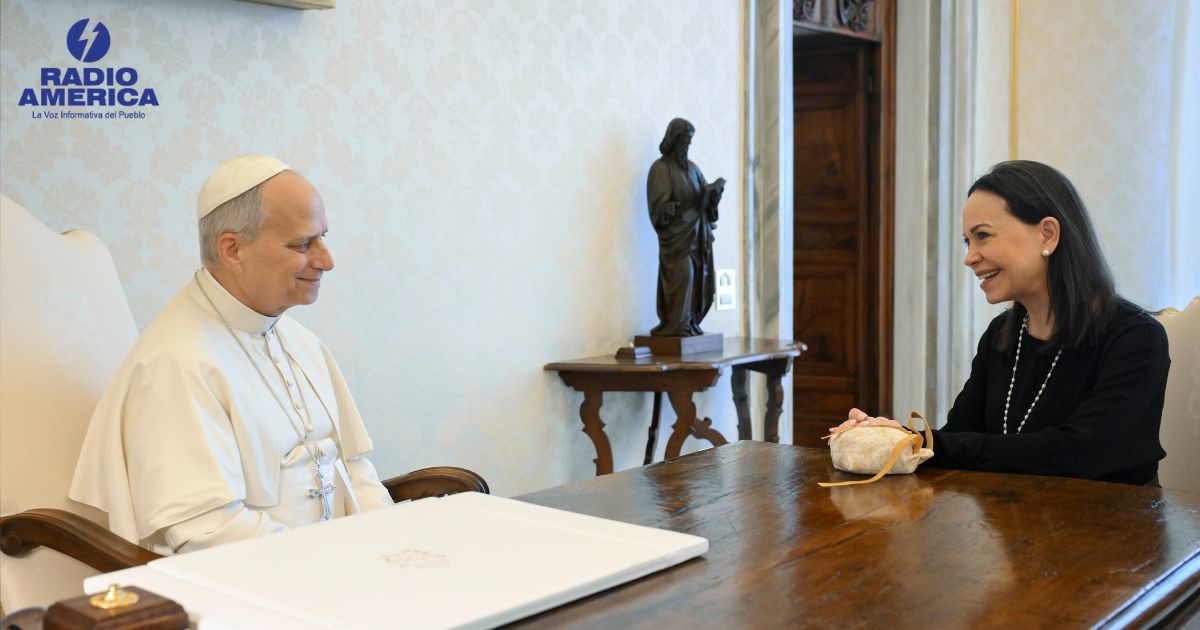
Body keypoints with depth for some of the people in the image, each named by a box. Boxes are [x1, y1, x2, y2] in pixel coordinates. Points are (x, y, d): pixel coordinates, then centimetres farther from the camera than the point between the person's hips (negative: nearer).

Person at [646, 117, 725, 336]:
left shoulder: (692, 167, 16)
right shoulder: (660, 168, -5)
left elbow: (705, 195, 8)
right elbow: (659, 202, -12)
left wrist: (714, 189, -12)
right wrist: (668, 209, -31)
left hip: (696, 232, 7)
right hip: (676, 233, -7)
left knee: (698, 276, 4)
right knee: (682, 276, -13)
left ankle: (690, 323, 11)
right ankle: (676, 325, -9)